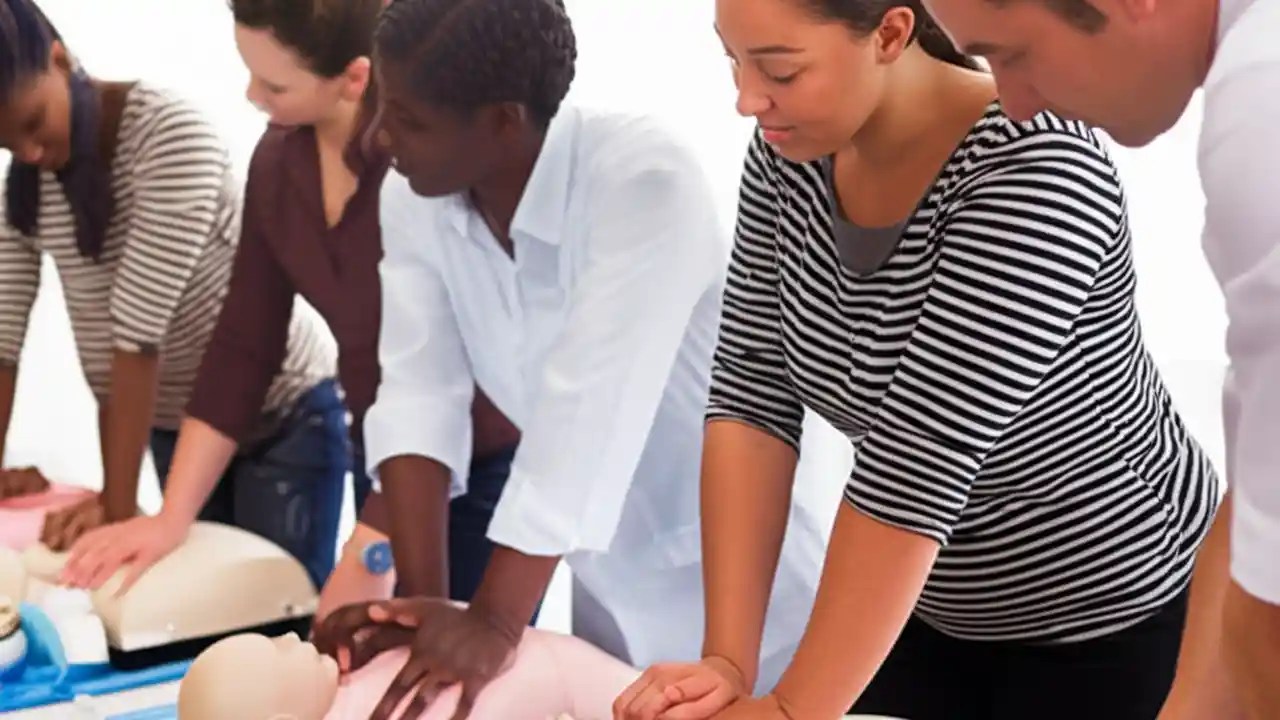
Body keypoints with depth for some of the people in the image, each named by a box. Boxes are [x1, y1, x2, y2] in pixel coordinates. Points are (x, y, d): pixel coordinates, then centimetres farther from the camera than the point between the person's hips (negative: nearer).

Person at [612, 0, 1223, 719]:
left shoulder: (1035, 174, -30)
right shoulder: (790, 154, -10)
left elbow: (917, 467, -31)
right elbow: (753, 397, -12)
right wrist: (727, 662, -19)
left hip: (1110, 618, -5)